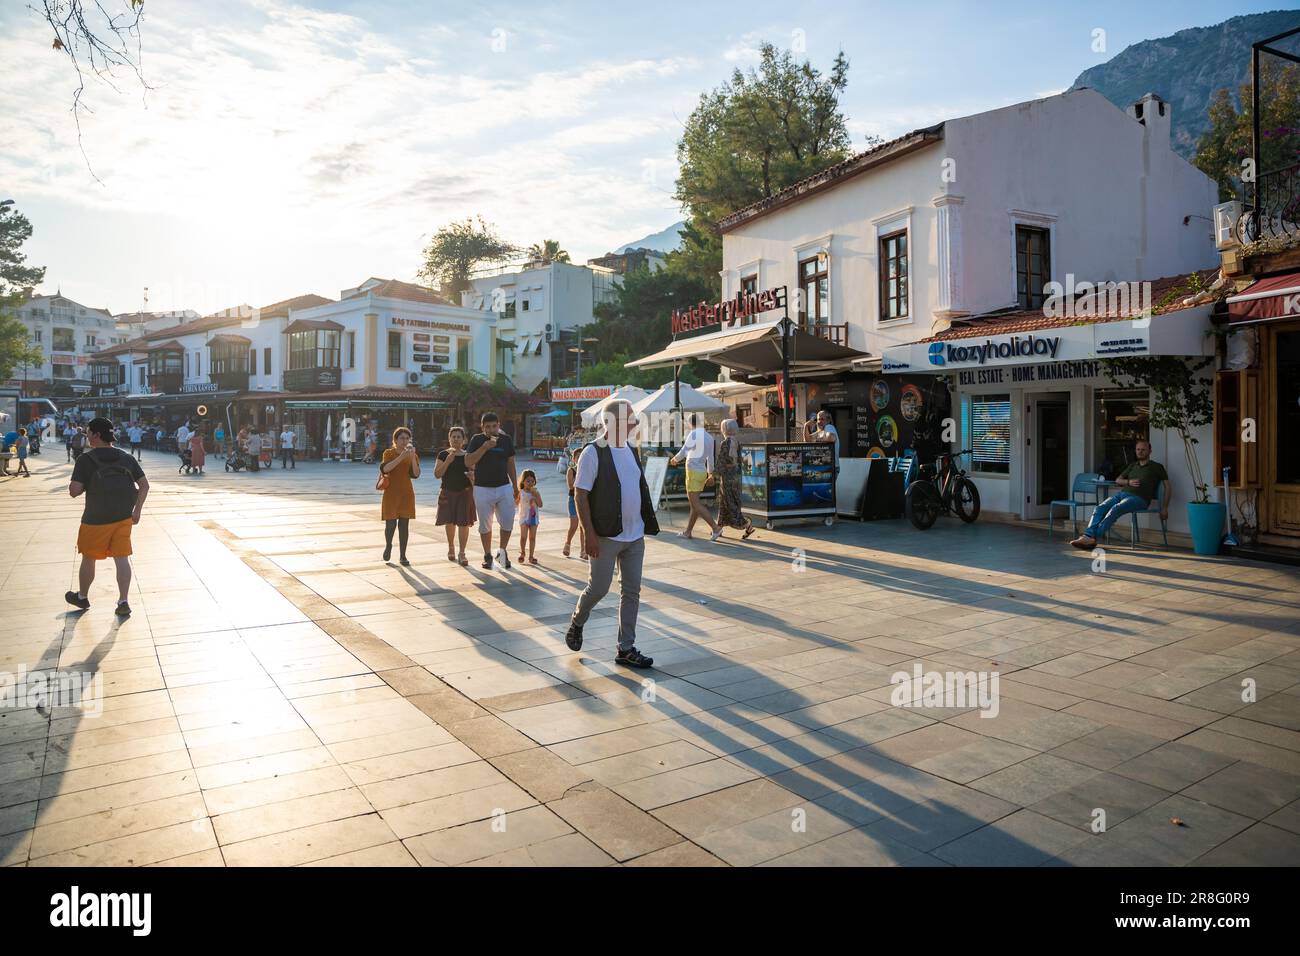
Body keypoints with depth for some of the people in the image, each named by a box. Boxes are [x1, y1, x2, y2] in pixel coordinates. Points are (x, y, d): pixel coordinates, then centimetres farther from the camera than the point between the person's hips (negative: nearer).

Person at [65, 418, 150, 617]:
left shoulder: (86, 460, -10)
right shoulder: (127, 458, 3)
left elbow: (74, 491, -15)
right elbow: (144, 485, 1)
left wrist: (86, 485, 7)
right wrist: (137, 511, 6)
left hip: (96, 520, -3)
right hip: (123, 518, 3)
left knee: (88, 558, 15)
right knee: (122, 558, 6)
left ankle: (82, 597, 34)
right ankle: (123, 603, 6)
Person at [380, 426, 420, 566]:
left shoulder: (413, 455, 5)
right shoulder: (389, 453, 0)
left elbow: (416, 474, -9)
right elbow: (385, 468, -19)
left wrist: (412, 457, -22)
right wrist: (401, 457, -27)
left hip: (406, 494, 2)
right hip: (391, 493, -2)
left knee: (404, 525, 0)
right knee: (390, 524, -3)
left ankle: (403, 556, 5)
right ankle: (388, 546, 27)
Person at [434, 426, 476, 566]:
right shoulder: (443, 454, 0)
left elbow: (474, 474, 11)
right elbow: (437, 474, -7)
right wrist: (448, 461, -18)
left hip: (465, 492, 0)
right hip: (448, 492, 0)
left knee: (464, 523, -6)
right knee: (450, 522, 10)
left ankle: (462, 553, 2)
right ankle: (451, 547, 35)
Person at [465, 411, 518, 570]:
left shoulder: (506, 440, 5)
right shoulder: (477, 440, -2)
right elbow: (468, 462, -12)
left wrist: (515, 487, 12)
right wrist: (484, 447, -22)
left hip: (504, 487, 2)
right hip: (483, 489, -1)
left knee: (507, 522, -4)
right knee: (485, 525, 6)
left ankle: (503, 552, 17)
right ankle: (487, 555, 20)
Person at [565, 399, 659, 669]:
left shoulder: (631, 451, 11)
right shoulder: (593, 453, -11)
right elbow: (581, 496, -13)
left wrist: (647, 524, 14)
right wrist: (590, 534, -17)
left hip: (635, 535, 7)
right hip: (606, 536, -7)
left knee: (632, 591, 7)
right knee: (598, 588, 2)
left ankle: (626, 649, 16)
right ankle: (576, 623, 33)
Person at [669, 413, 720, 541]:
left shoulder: (694, 434, -13)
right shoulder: (709, 437, 10)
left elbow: (683, 453, -14)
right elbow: (710, 458, 19)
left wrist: (674, 459, 6)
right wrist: (710, 474, 30)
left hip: (693, 472, -8)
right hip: (702, 472, 8)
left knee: (695, 503, -7)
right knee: (694, 502, 12)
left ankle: (715, 528, -11)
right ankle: (687, 532, 18)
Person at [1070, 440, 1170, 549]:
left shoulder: (1157, 467, 13)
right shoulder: (1133, 465, 29)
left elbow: (1168, 487, 10)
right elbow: (1117, 480, 27)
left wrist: (1164, 508, 2)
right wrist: (1128, 482, 3)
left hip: (1139, 498, -5)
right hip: (1122, 493, 5)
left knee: (1115, 509, -33)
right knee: (1100, 508, -23)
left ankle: (1094, 537, -43)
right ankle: (1088, 535, -38)